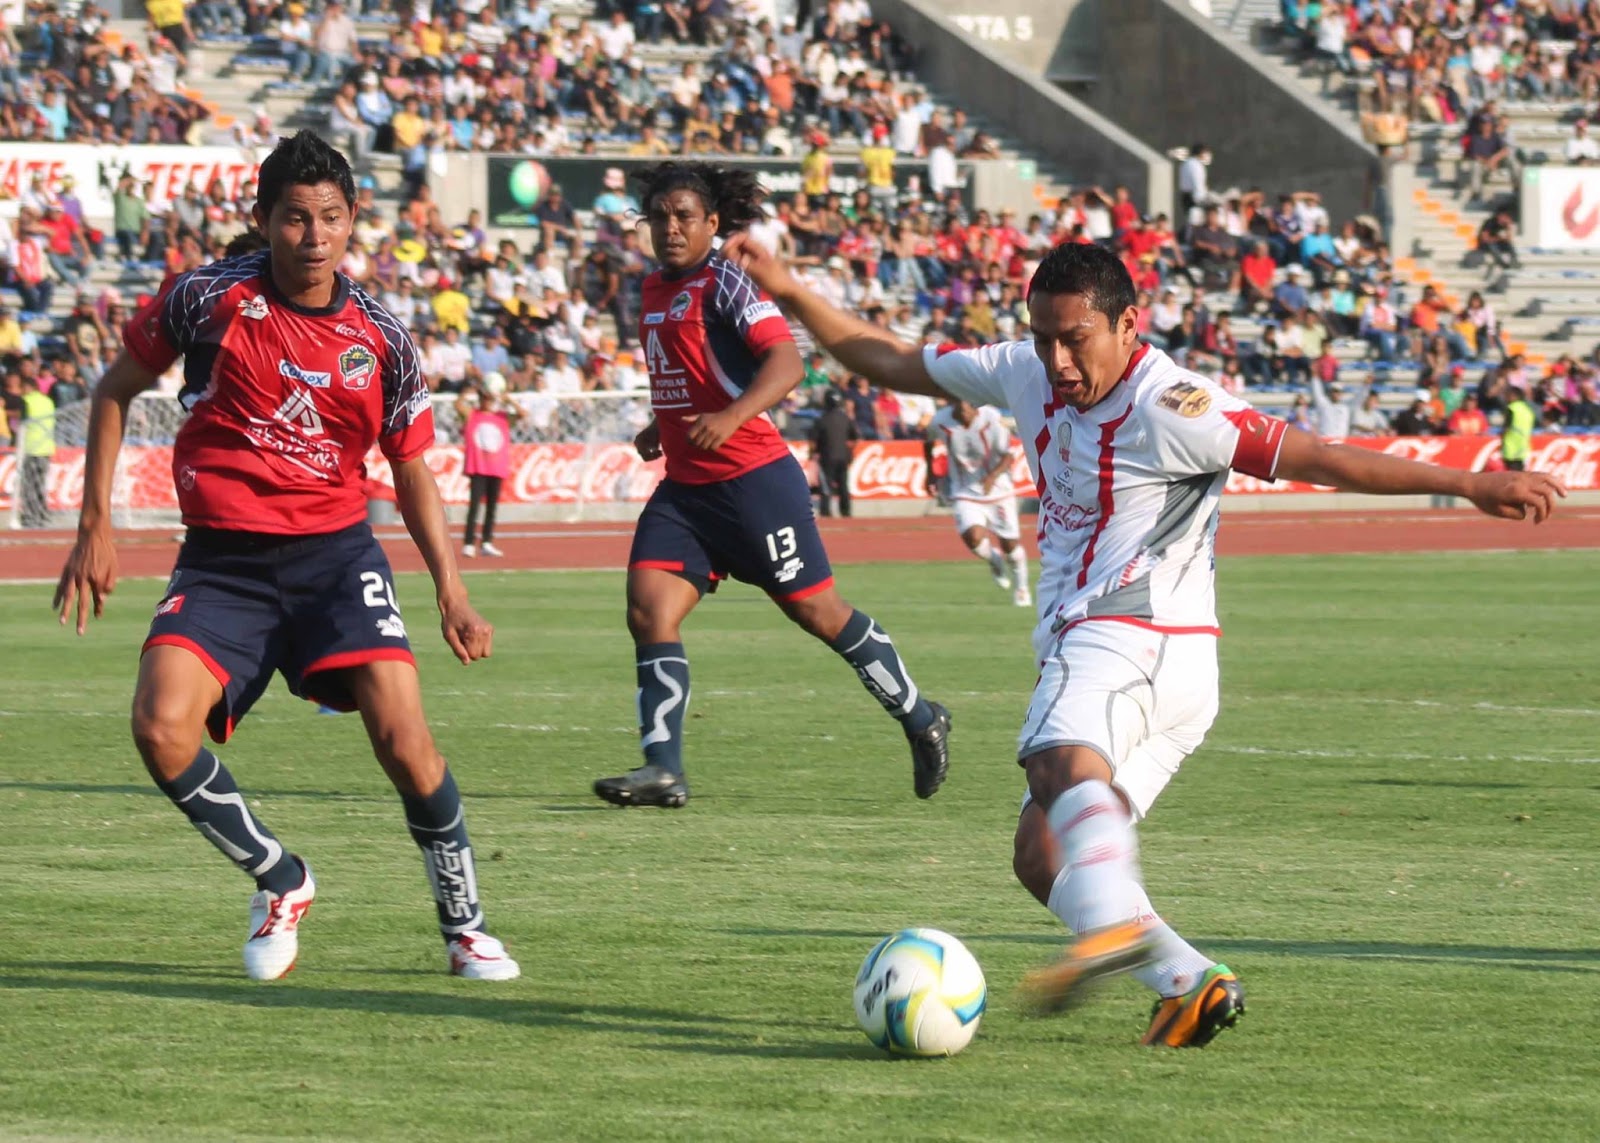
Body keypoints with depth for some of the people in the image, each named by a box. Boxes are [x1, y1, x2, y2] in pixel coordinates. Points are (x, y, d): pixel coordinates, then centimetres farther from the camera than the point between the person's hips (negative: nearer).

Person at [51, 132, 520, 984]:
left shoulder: (380, 339, 0)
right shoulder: (207, 298, -5)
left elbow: (412, 472, 13)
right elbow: (116, 390, 9)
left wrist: (450, 592, 3)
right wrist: (96, 526, 3)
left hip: (335, 553, 0)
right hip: (220, 560, 0)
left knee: (402, 735, -17)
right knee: (161, 728, -22)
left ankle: (464, 928, 5)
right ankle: (279, 882, 4)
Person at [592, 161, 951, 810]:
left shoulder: (726, 282, -12)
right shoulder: (654, 290, 13)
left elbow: (786, 362, -23)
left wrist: (732, 416, -36)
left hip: (752, 478, -8)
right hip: (683, 487, 8)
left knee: (817, 611, 3)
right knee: (648, 607, -9)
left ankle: (920, 720, 21)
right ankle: (663, 769, -11)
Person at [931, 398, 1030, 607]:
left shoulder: (991, 419, -20)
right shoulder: (941, 422, -14)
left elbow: (1007, 456, -17)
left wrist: (993, 476, -35)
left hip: (997, 489, -1)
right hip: (965, 493, 1)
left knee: (1010, 543, 6)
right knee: (973, 537, -22)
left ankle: (1021, 587, 34)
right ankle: (995, 560, 14)